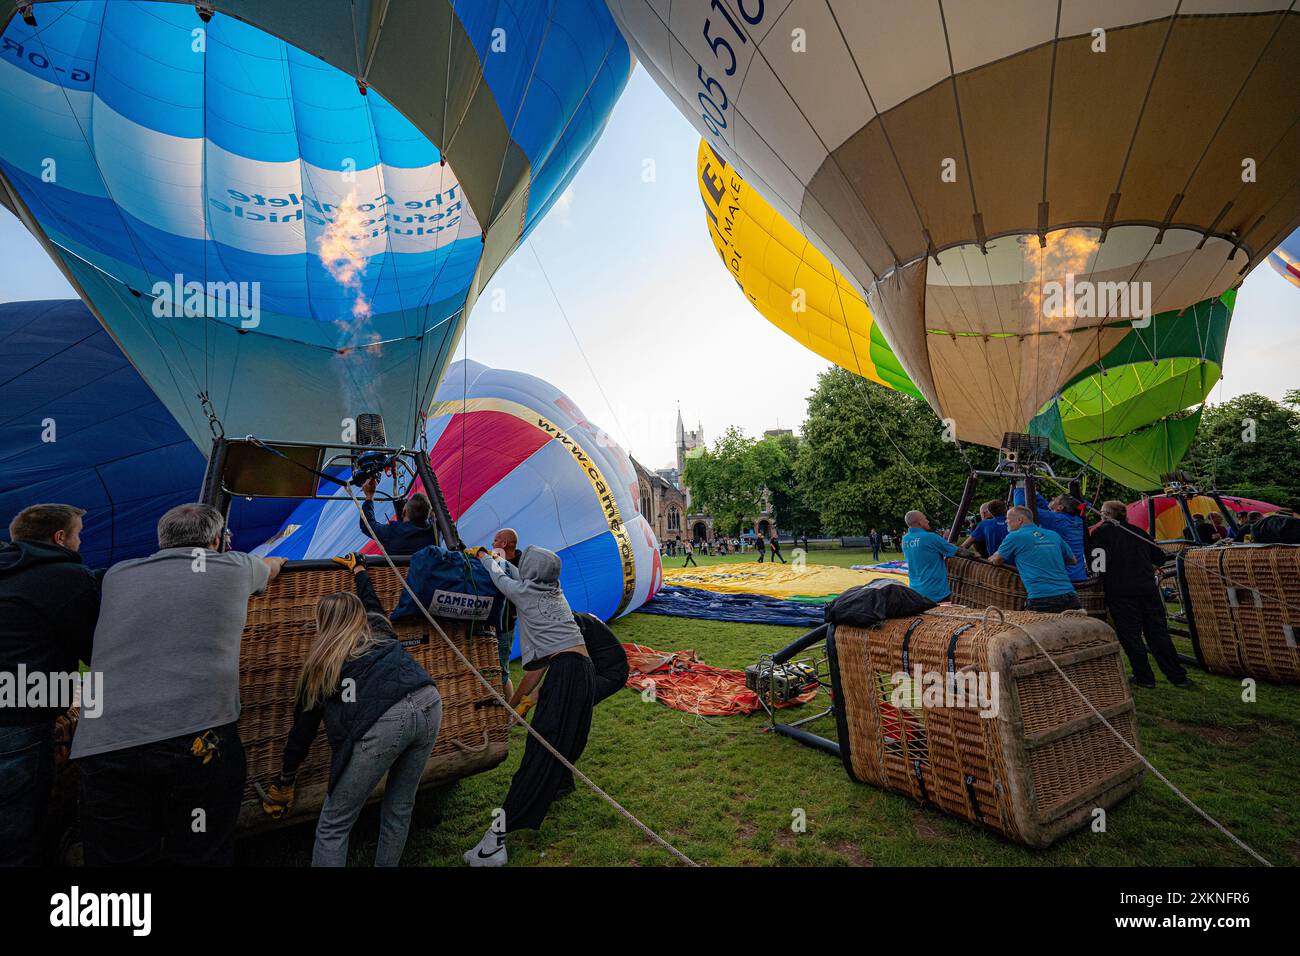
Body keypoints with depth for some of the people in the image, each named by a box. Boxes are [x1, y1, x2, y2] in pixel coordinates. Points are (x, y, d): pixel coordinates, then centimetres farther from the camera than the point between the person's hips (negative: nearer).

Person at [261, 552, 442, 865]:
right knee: (400, 806, 25)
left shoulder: (321, 660, 21)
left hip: (384, 722, -5)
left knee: (333, 825, 12)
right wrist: (358, 568, 69)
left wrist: (284, 782, 40)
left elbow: (303, 726, 27)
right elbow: (370, 598, 52)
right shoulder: (378, 629, 28)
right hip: (430, 703, 5)